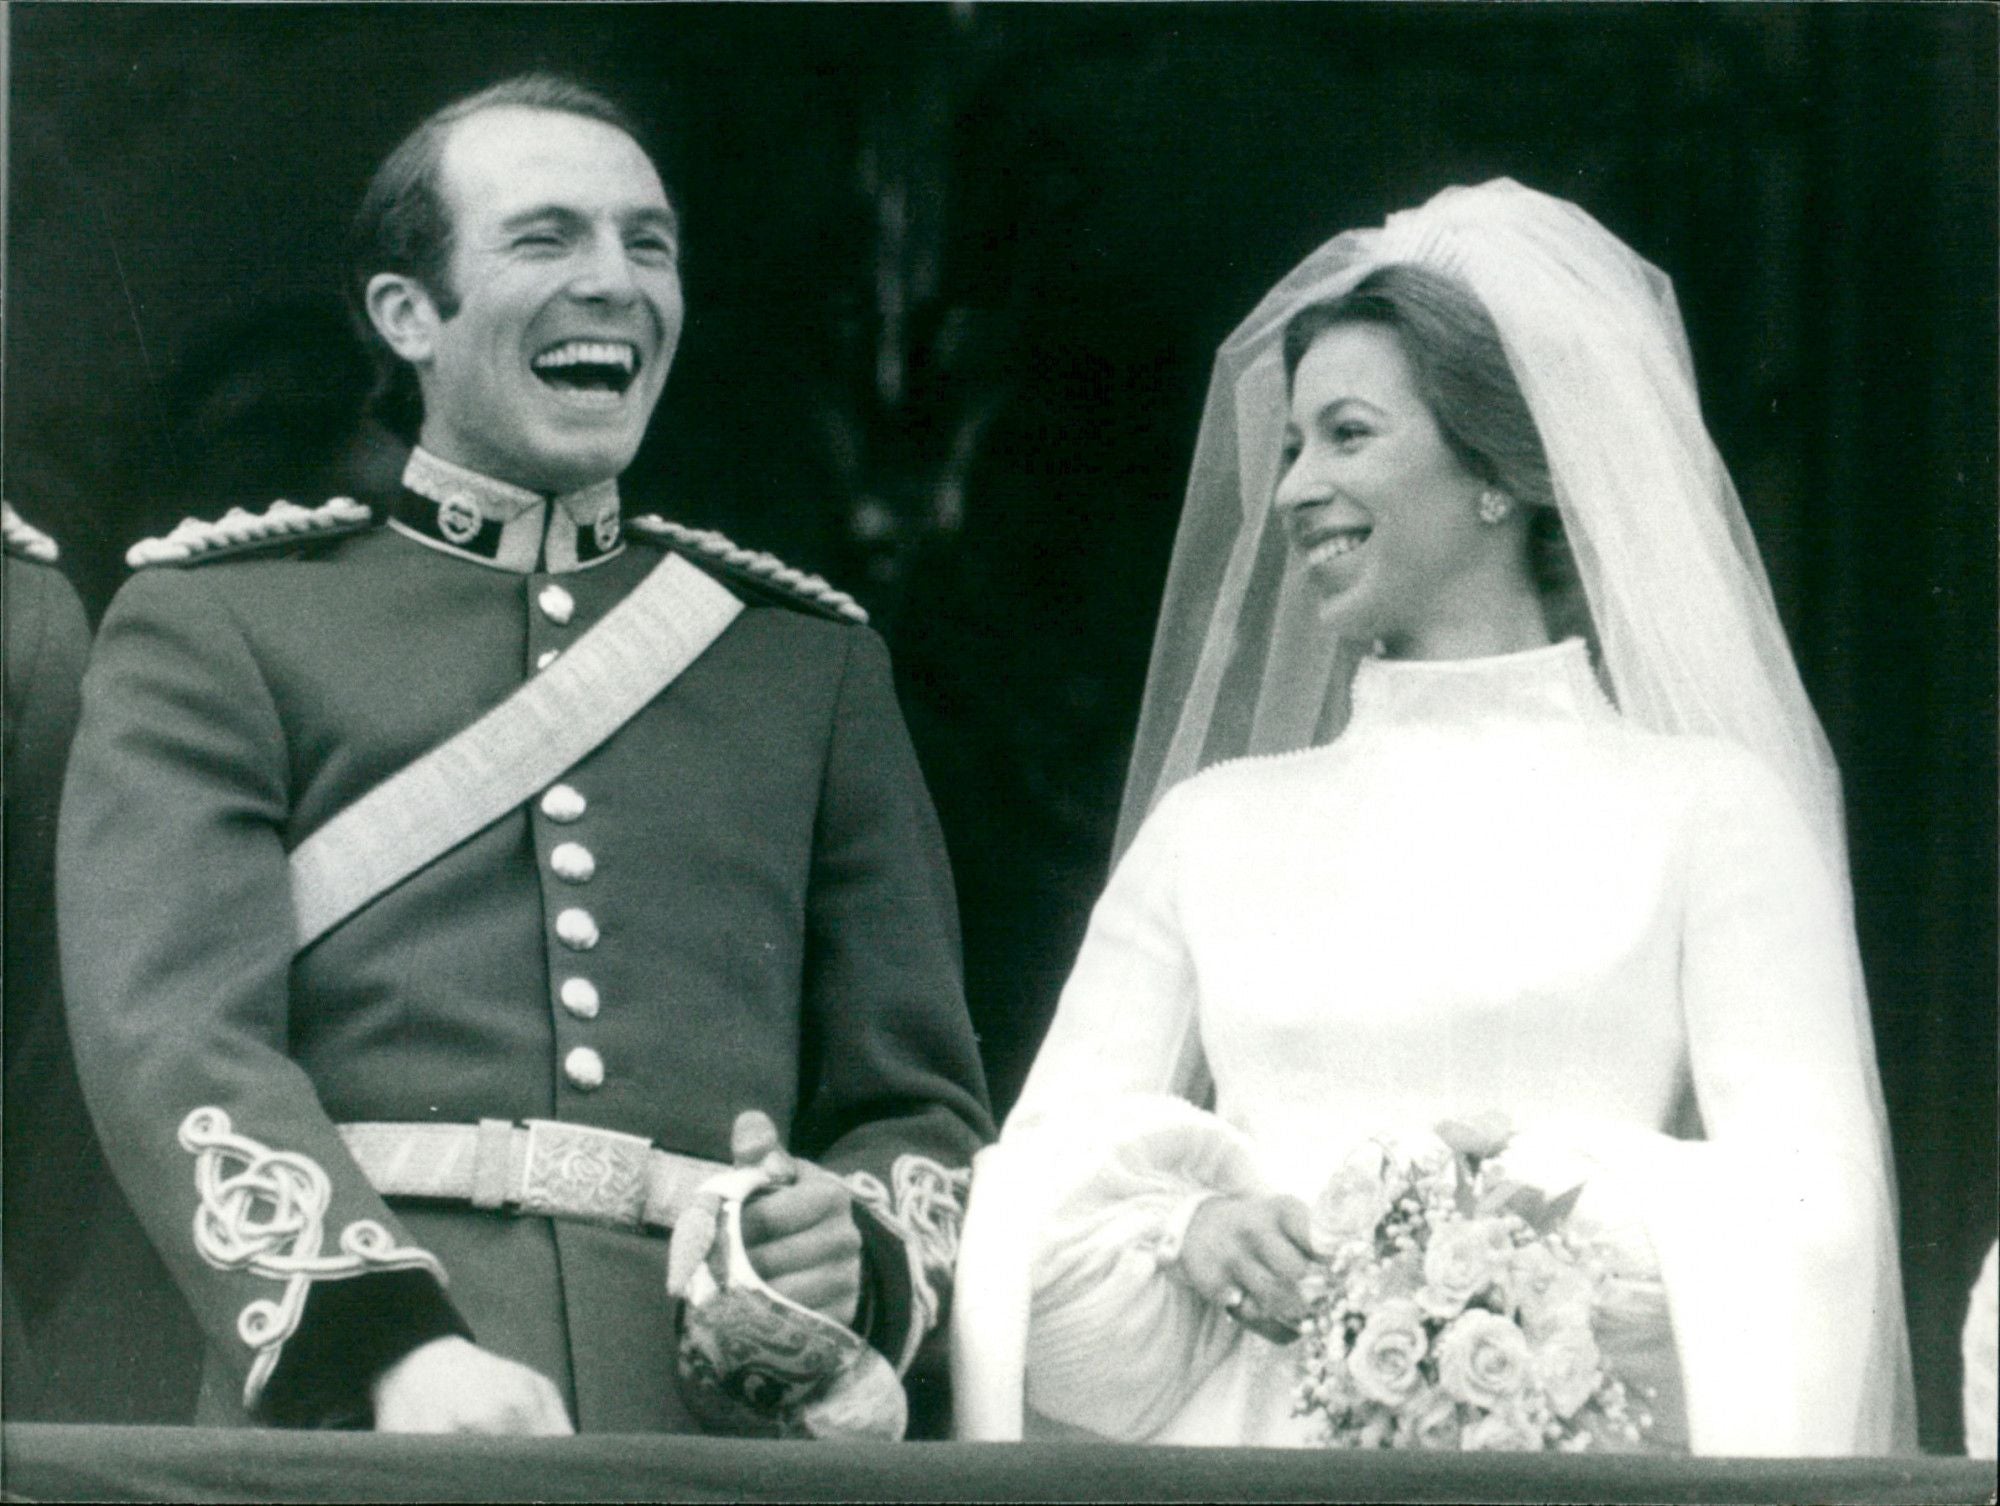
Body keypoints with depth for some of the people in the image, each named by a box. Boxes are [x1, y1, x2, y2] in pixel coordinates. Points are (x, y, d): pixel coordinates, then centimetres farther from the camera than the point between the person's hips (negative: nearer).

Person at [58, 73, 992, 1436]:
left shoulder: (813, 661, 20)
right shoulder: (214, 624, 11)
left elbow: (922, 1101, 18)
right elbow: (175, 1042, -4)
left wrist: (858, 1252, -6)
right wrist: (392, 1345, -20)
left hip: (726, 1437, 5)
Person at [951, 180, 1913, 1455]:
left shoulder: (1707, 810, 5)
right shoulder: (1213, 824, 16)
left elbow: (1804, 1220, -5)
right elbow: (1041, 1190, 10)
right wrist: (1191, 1236, -10)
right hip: (1240, 1451, 4)